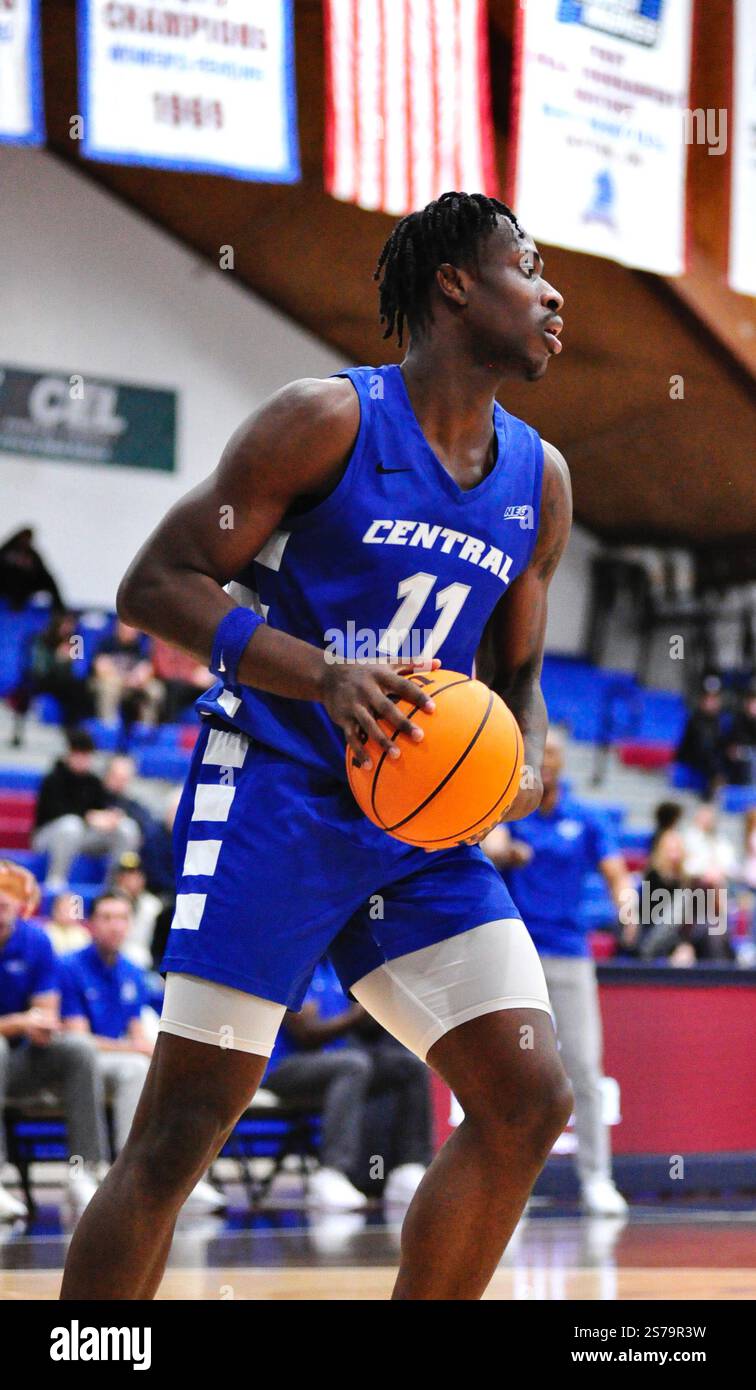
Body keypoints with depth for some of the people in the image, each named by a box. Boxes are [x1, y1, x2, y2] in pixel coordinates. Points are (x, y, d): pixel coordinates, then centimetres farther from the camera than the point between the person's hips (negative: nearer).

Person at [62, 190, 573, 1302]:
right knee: (180, 1135, -11)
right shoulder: (329, 421, -9)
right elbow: (156, 585, -10)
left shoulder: (538, 480, 12)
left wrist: (526, 765, -2)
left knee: (530, 1102, -4)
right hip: (275, 799, -7)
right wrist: (325, 676, -24)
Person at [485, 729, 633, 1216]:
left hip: (569, 956, 1)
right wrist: (508, 852, -43)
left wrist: (624, 898, -24)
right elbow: (492, 845, -19)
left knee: (584, 1067, -4)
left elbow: (615, 872, -1)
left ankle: (596, 1178, 1)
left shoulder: (585, 820, 7)